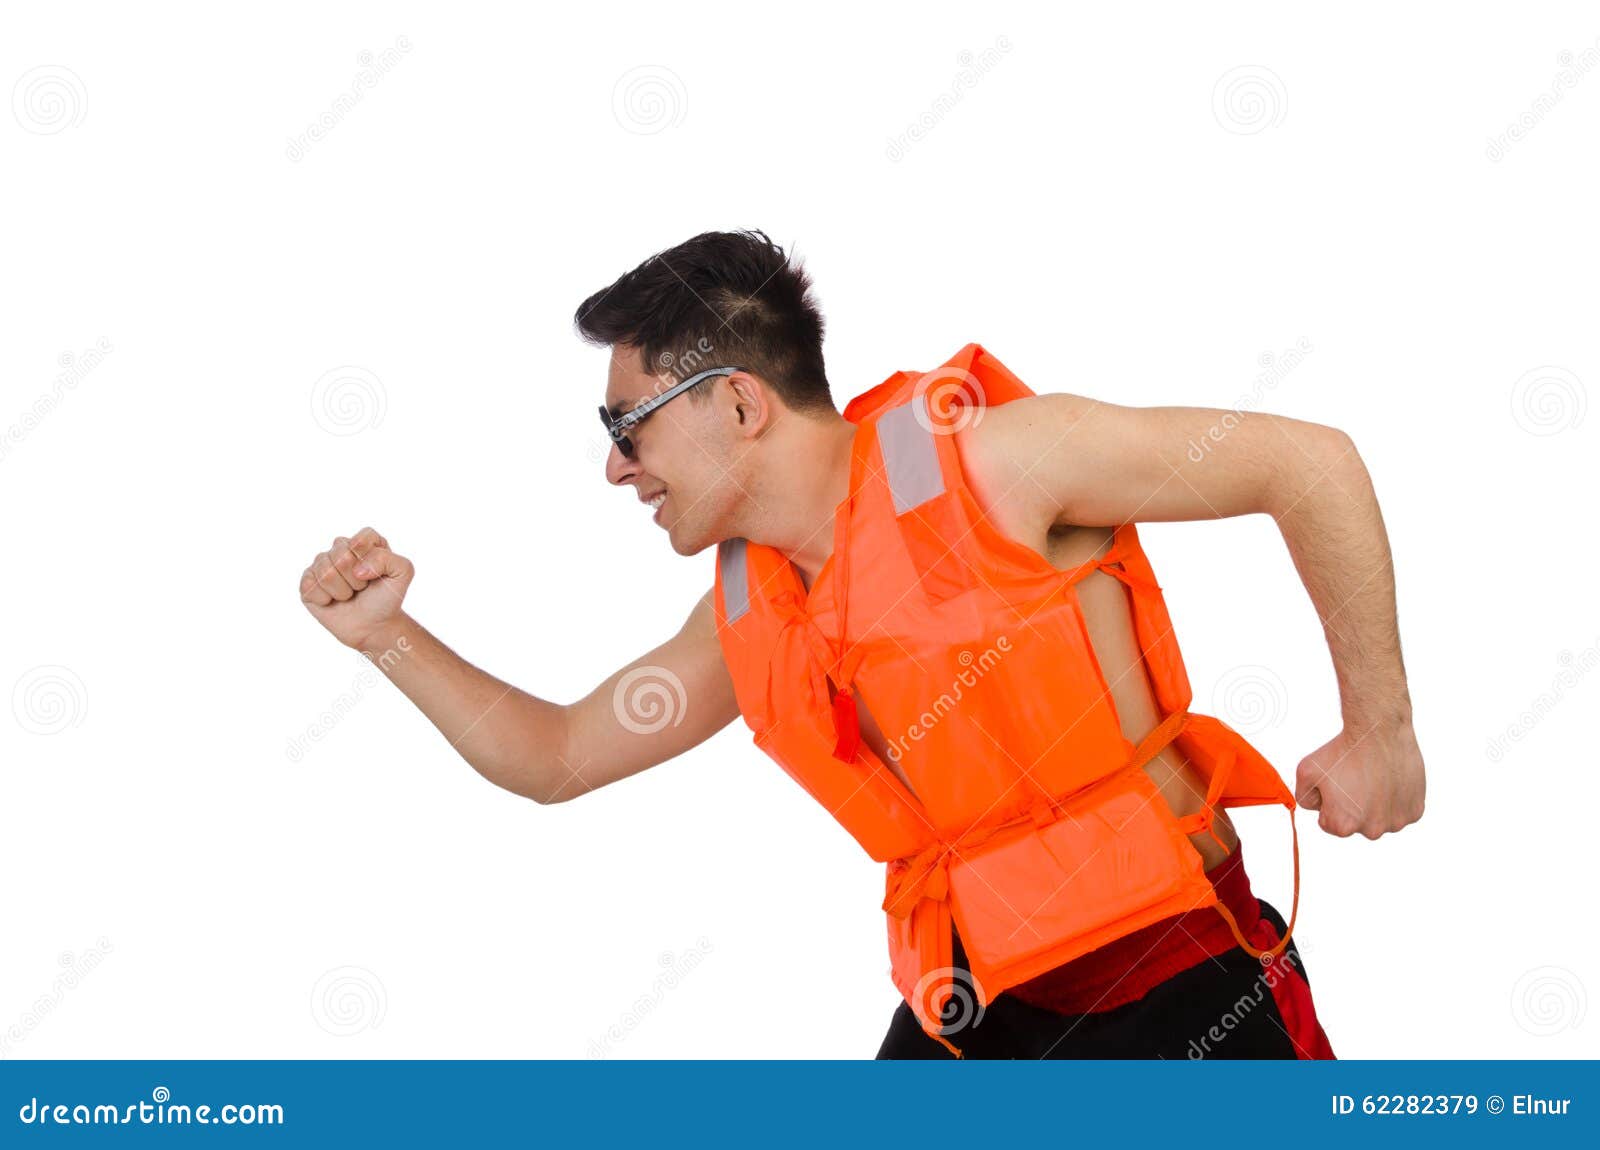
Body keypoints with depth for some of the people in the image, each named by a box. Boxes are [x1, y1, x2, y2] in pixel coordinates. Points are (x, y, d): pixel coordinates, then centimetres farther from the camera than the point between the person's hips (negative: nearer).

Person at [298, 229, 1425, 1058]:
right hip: (980, 1002, 6)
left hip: (1176, 989, -6)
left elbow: (1310, 460, -13)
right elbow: (555, 755, 18)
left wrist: (1381, 730, -11)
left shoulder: (988, 458, -16)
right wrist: (390, 634, 6)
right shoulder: (747, 619, 5)